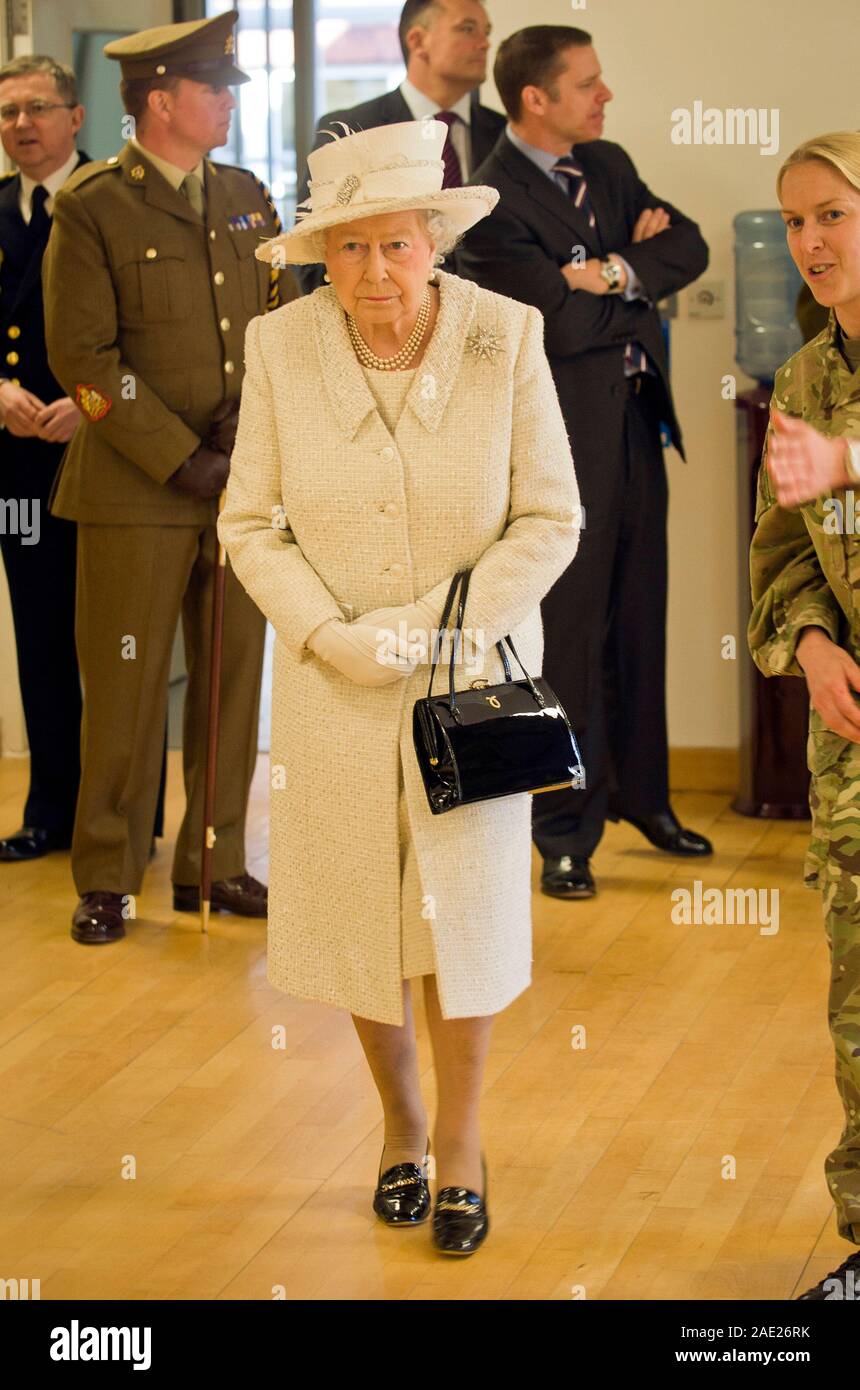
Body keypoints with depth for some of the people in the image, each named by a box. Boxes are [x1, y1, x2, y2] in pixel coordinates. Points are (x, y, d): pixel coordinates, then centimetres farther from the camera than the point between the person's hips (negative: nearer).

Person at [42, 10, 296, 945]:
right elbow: (83, 357, -11)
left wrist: (252, 414, -4)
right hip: (136, 490, -5)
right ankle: (107, 879, 12)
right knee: (124, 690, 1)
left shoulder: (246, 200, 12)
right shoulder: (92, 209, -5)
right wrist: (180, 460, -14)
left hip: (244, 481, 5)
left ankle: (214, 864, 20)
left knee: (233, 677, 9)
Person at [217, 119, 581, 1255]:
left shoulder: (507, 337, -12)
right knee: (357, 910, 10)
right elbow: (252, 526, -3)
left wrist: (433, 630, -16)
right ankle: (401, 1125, 34)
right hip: (331, 690, 1)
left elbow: (550, 521, -8)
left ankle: (460, 1139, 26)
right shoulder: (280, 348, -8)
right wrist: (334, 637, -16)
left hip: (474, 677, -1)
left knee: (466, 912, 4)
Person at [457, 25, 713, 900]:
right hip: (563, 439, -7)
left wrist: (616, 270, -13)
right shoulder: (490, 203, -15)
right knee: (569, 632, -1)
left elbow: (689, 249, 3)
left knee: (638, 620, 16)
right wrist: (640, 285, -8)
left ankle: (641, 793, 30)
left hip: (636, 422, 7)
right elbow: (559, 321, -23)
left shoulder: (607, 166, 11)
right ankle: (567, 831, 8)